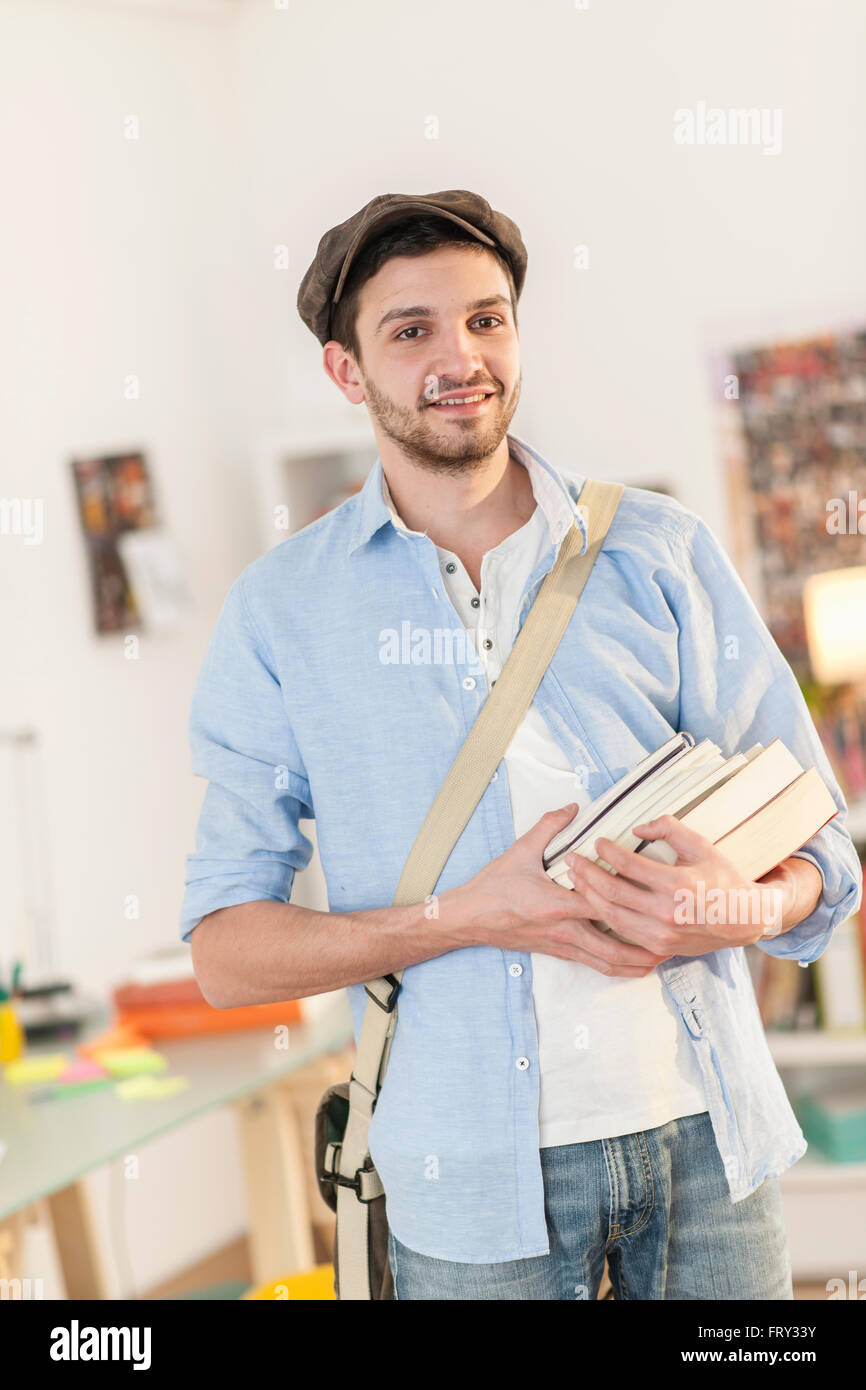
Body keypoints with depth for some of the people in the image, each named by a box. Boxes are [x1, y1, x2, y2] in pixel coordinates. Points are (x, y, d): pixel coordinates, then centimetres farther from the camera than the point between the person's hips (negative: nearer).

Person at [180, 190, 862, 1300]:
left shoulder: (660, 553, 5)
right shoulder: (280, 609, 3)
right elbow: (225, 953, 0)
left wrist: (739, 907, -16)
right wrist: (464, 919, -15)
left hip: (703, 1135, 2)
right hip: (472, 1176, -1)